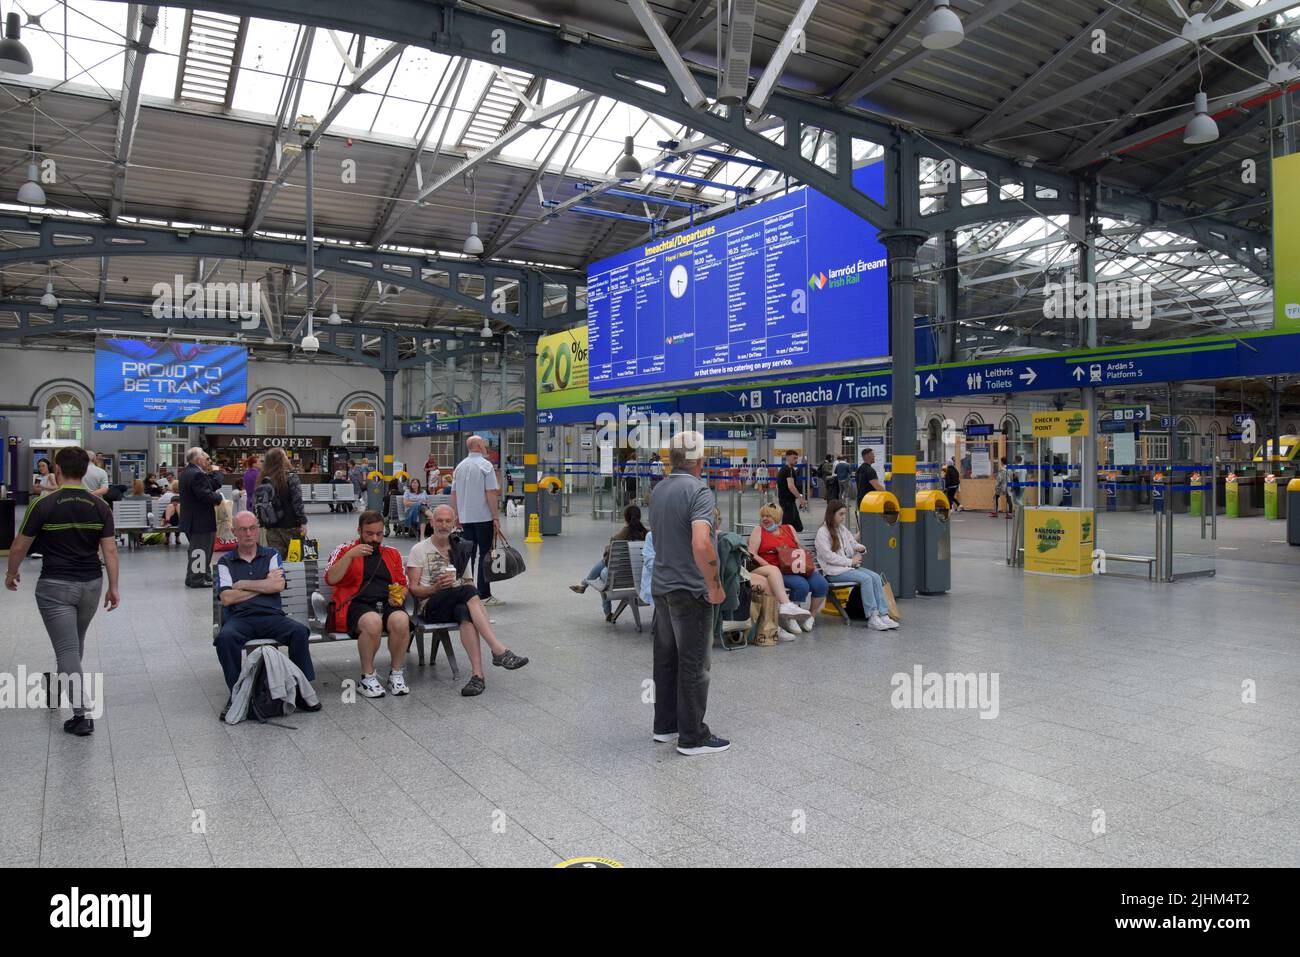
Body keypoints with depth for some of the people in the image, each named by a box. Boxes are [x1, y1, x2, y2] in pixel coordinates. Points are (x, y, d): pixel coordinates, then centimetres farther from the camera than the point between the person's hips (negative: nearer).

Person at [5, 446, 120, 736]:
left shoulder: (44, 504, -12)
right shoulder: (100, 506, -3)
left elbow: (19, 546, -3)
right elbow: (110, 550, -4)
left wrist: (11, 574, 15)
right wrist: (113, 587, 3)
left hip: (55, 586, -4)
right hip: (91, 584, 4)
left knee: (67, 649, -4)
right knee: (75, 642, 24)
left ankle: (82, 714, -9)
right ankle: (66, 683, 45)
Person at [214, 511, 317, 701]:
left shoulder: (271, 555, 17)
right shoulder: (225, 562, 14)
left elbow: (279, 585, -1)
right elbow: (226, 598, -2)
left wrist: (243, 584, 1)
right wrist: (265, 585, 1)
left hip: (272, 615, 1)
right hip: (239, 618, -1)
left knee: (299, 631, -28)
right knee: (225, 637, -34)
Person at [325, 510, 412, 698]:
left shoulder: (393, 553, 23)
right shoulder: (345, 550, 13)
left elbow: (403, 585, 26)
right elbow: (331, 579, -2)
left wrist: (399, 596, 3)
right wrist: (350, 555, -13)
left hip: (387, 604, 3)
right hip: (356, 603, -3)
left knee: (401, 620, -32)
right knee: (373, 622, -38)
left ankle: (396, 674, -13)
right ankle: (368, 677, -18)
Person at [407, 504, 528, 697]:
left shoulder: (462, 548, 20)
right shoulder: (419, 550, 8)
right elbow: (414, 589, 2)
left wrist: (471, 594, -1)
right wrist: (436, 587, -18)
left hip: (459, 603, 3)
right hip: (432, 607, -3)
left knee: (465, 612, -38)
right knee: (467, 591, -35)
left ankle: (477, 674, -48)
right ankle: (499, 651, -43)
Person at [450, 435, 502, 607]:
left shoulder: (460, 466, 11)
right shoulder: (485, 465, -9)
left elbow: (453, 493, 14)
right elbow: (491, 493, -14)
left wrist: (456, 515, 21)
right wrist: (496, 517, -11)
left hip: (465, 518, 6)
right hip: (483, 517, -6)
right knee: (485, 554, -3)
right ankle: (484, 594, -4)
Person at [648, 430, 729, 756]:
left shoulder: (659, 490, 8)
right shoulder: (698, 491, -18)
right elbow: (701, 545, -31)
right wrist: (715, 585, -19)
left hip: (661, 585, 8)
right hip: (690, 589, -8)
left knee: (665, 658, 16)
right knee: (693, 664, 1)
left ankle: (664, 724, 26)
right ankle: (692, 737, 8)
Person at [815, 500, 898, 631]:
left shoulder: (843, 529, 18)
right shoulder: (823, 532, -7)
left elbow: (854, 544, 26)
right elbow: (828, 556, -14)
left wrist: (861, 548, 0)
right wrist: (850, 561, -14)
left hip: (849, 566, 8)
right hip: (834, 571, -8)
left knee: (876, 577, -16)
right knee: (866, 579, -27)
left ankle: (883, 615, -21)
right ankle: (872, 618, -25)